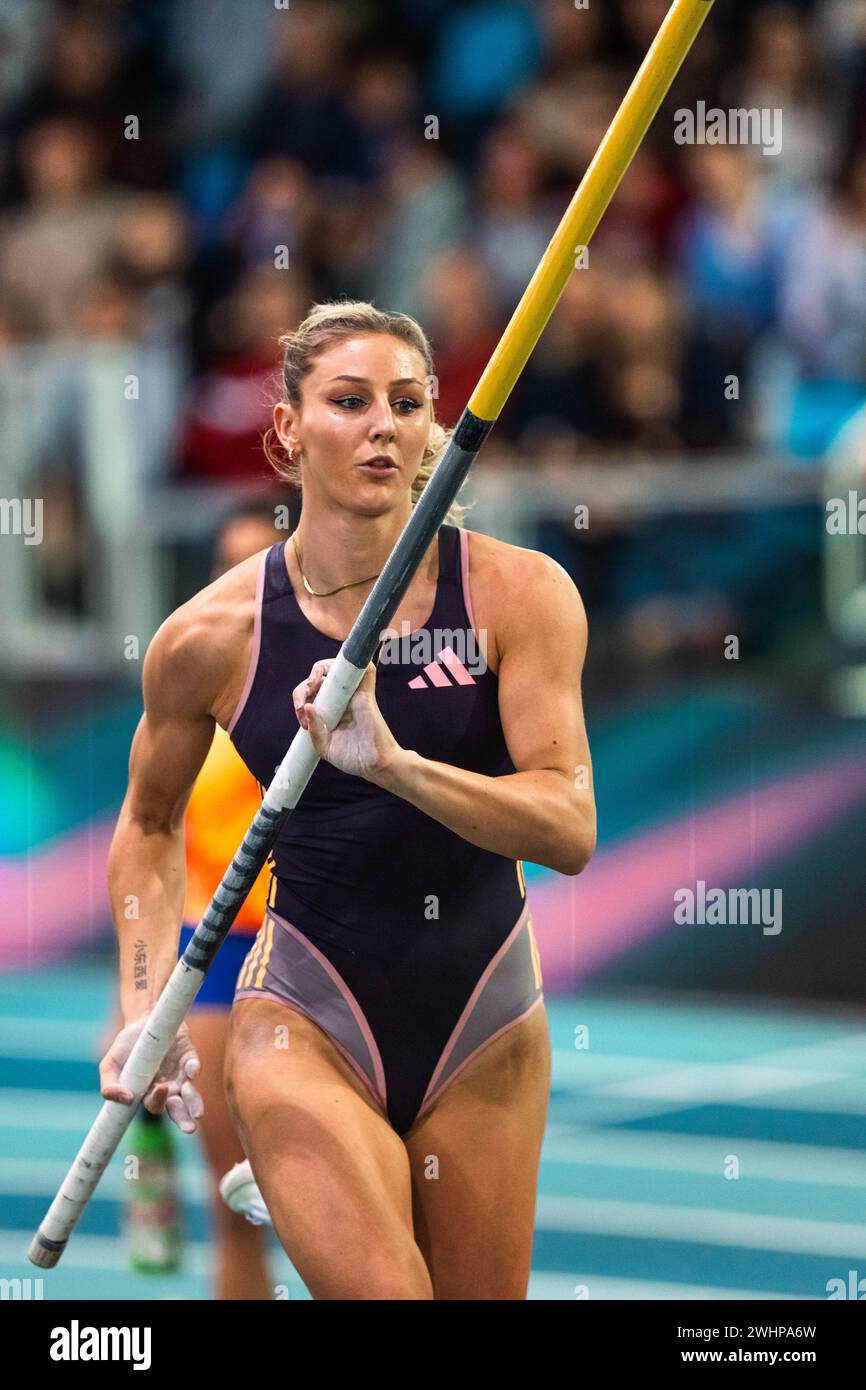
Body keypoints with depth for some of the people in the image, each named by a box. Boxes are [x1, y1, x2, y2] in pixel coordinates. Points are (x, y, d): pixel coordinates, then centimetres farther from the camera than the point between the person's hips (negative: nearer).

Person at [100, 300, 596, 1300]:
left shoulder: (519, 594, -8)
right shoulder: (210, 636, -6)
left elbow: (569, 829, -18)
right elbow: (150, 824, 12)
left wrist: (395, 765, -31)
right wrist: (148, 1009, 1)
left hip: (485, 1028, 2)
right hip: (306, 1024, -2)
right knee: (379, 1292, -22)